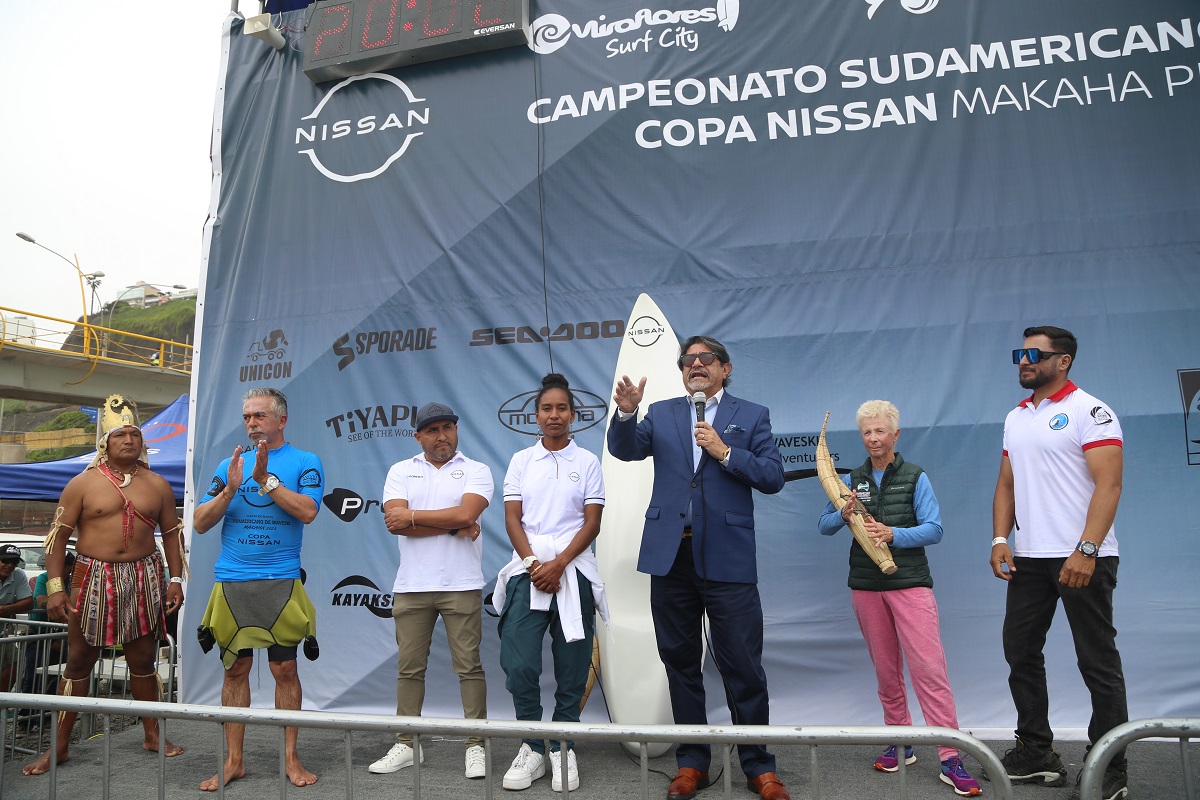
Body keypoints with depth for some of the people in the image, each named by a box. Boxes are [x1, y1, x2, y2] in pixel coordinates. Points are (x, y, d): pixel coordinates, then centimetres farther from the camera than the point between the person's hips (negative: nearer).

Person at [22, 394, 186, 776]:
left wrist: (175, 579, 6)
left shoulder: (157, 485, 6)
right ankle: (59, 745, 18)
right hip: (92, 577, -2)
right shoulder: (83, 483, -2)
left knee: (142, 659, 10)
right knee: (79, 660, 6)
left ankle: (153, 734, 22)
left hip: (143, 579, 2)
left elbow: (172, 532, 12)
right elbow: (57, 535, -2)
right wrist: (55, 587, -8)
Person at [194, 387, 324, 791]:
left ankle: (291, 758, 15)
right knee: (235, 669, 8)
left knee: (285, 669, 2)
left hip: (281, 583, -3)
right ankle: (233, 760, 20)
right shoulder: (229, 465, 11)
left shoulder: (304, 462, 1)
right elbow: (200, 523, 6)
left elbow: (307, 511, -14)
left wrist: (265, 478, -15)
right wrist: (230, 489, -9)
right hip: (231, 582, 3)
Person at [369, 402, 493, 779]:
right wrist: (454, 527, -9)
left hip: (461, 585, -2)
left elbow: (465, 514, -15)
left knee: (469, 666, 1)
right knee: (409, 667, 9)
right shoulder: (401, 471, 9)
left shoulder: (476, 471, 3)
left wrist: (412, 515, -6)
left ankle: (476, 746, 10)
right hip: (411, 586, 3)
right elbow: (394, 522, -6)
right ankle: (405, 745, 21)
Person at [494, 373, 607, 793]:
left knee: (572, 667, 3)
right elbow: (512, 519, 5)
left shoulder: (587, 462, 6)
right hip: (528, 569, 1)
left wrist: (558, 565, -11)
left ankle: (563, 748, 18)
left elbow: (592, 522, 0)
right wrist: (532, 563, -9)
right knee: (519, 664, -6)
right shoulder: (521, 460, 10)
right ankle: (532, 748, 11)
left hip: (573, 571, -1)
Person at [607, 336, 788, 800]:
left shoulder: (751, 415, 7)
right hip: (671, 554, 3)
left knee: (742, 665, 1)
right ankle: (692, 762, 25)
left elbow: (773, 477, -1)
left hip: (727, 557, -2)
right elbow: (625, 450, -2)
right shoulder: (662, 414, 12)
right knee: (680, 662, 11)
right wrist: (626, 412, -20)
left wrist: (725, 452, -12)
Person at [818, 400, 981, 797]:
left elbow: (934, 529, -8)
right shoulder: (853, 479, 10)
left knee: (929, 668, -10)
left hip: (910, 583, -3)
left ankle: (950, 758, -7)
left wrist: (893, 533, -23)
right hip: (865, 586, 4)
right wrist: (843, 515, -12)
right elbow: (823, 525, 9)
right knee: (886, 670, 10)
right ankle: (900, 742, 22)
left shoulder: (915, 477, 1)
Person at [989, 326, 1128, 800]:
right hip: (1029, 557, 7)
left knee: (1098, 662, 2)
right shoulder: (1016, 418, 14)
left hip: (1082, 558, -7)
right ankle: (1036, 755, 24)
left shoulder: (1089, 412, -7)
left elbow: (1109, 484, -15)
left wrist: (1086, 551, -23)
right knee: (1021, 653, 11)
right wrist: (1000, 538, 2)